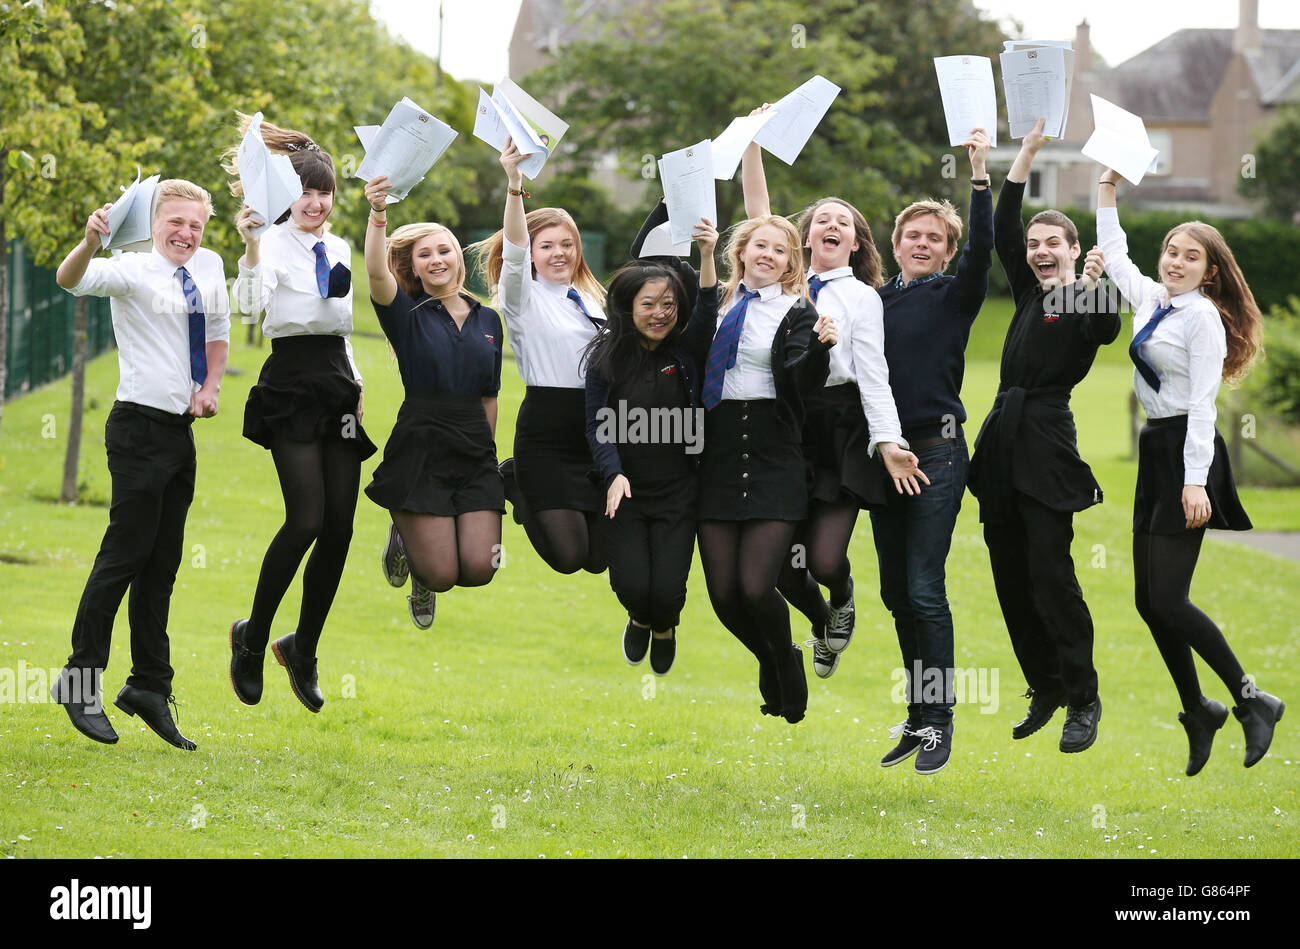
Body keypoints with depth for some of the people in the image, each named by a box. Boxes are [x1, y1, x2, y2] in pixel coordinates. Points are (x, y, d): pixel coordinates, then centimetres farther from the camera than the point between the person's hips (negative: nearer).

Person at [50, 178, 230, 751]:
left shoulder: (209, 268, 10)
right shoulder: (132, 270, -10)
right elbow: (71, 280, -28)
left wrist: (210, 387, 8)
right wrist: (90, 243, -48)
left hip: (181, 430, 7)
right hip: (141, 429, -7)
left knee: (163, 563, 10)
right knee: (126, 553, -8)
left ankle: (150, 687, 15)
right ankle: (81, 680, 0)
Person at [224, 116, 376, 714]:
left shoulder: (338, 249, 16)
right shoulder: (274, 243, -5)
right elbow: (250, 305, -25)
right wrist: (251, 247, -39)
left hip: (339, 388, 7)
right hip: (291, 388, -7)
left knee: (340, 528, 1)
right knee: (307, 519, -18)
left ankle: (303, 649, 14)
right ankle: (253, 638, 0)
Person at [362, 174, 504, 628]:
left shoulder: (488, 320, 13)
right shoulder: (407, 315, 0)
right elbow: (376, 272, -21)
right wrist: (378, 215, -36)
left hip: (476, 452, 4)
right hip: (421, 449, -4)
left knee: (478, 569, -9)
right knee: (441, 574, -8)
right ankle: (406, 538, 27)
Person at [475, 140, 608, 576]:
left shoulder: (592, 300, 16)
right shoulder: (524, 298, -3)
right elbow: (514, 249, -21)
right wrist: (514, 185, -34)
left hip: (596, 430, 6)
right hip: (545, 430, -6)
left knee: (600, 558, 3)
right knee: (567, 556, -12)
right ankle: (515, 484, 16)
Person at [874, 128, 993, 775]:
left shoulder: (955, 296, 0)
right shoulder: (876, 300, 13)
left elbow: (982, 249, -18)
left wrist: (979, 176, -26)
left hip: (937, 451, -5)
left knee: (924, 590, -11)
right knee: (896, 592, 8)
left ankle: (938, 721, -6)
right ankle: (917, 718, 17)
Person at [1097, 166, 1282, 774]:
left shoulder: (1203, 317, -10)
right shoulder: (1151, 300, 12)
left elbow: (1202, 403, -16)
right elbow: (1114, 254, 31)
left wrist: (1195, 482, -22)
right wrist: (1108, 186, 28)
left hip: (1186, 452, -8)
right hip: (1153, 451, 8)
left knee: (1167, 600, -13)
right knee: (1148, 599, 6)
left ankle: (1251, 701, -4)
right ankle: (1197, 711, 16)